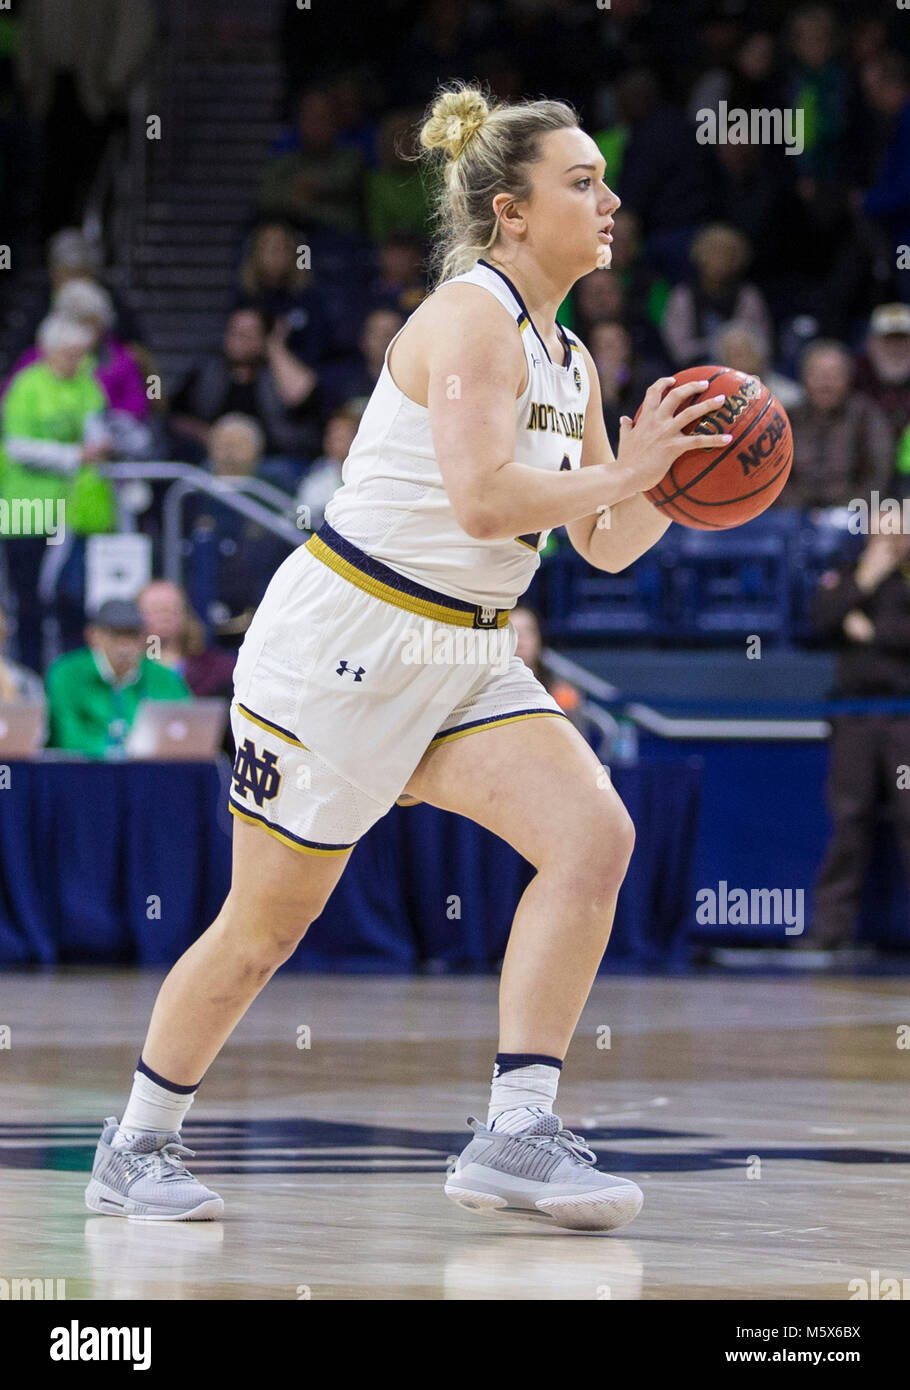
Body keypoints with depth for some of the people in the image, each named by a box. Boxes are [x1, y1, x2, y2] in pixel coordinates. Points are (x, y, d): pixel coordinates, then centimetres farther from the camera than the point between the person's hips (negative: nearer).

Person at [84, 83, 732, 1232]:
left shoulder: (567, 360, 11)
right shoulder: (470, 316, -16)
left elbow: (607, 547, 16)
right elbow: (483, 498, -28)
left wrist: (669, 476, -2)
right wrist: (626, 469, -20)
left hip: (464, 660, 8)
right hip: (346, 640, -8)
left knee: (594, 836, -15)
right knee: (266, 926, 3)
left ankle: (514, 1136, -17)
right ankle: (134, 1148, 22)